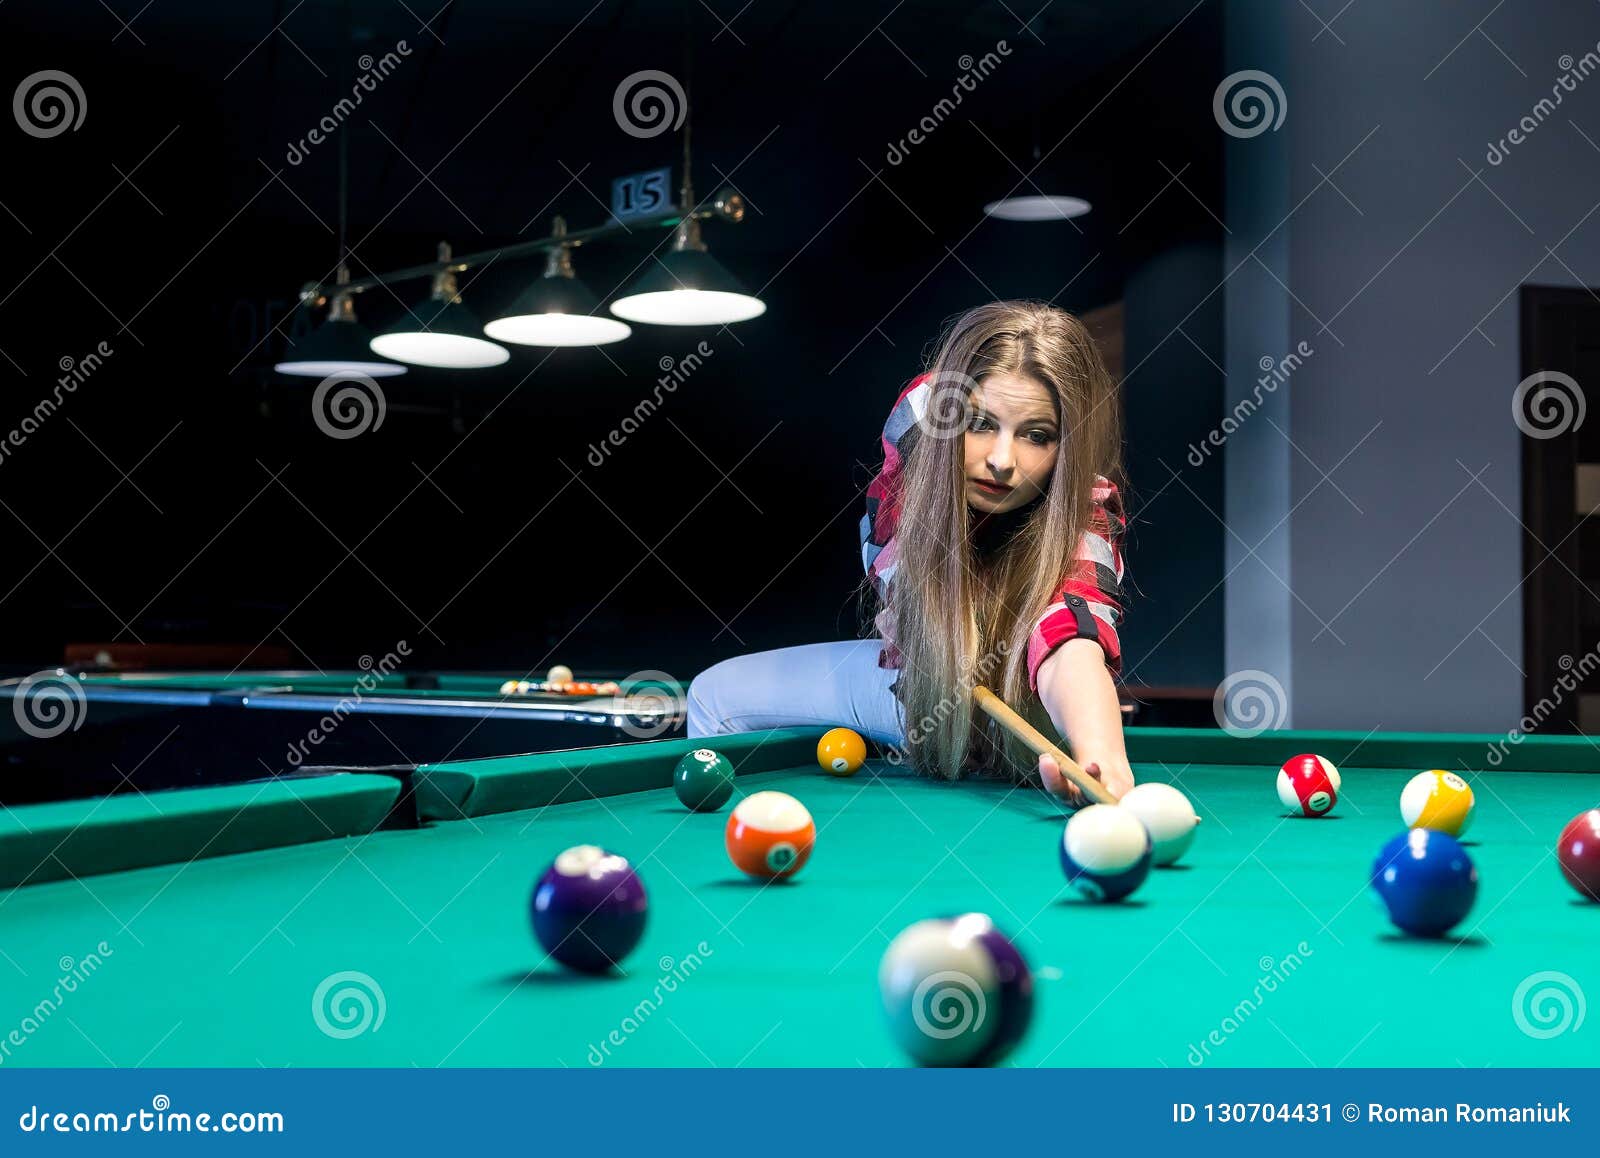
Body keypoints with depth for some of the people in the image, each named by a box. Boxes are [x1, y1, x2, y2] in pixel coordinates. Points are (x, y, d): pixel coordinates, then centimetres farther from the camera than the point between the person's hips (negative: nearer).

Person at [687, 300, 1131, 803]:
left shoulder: (1081, 525, -41)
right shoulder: (925, 406, -26)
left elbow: (1071, 646, -62)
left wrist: (1100, 751, -81)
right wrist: (899, 605, -4)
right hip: (909, 659, 6)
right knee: (717, 694, 11)